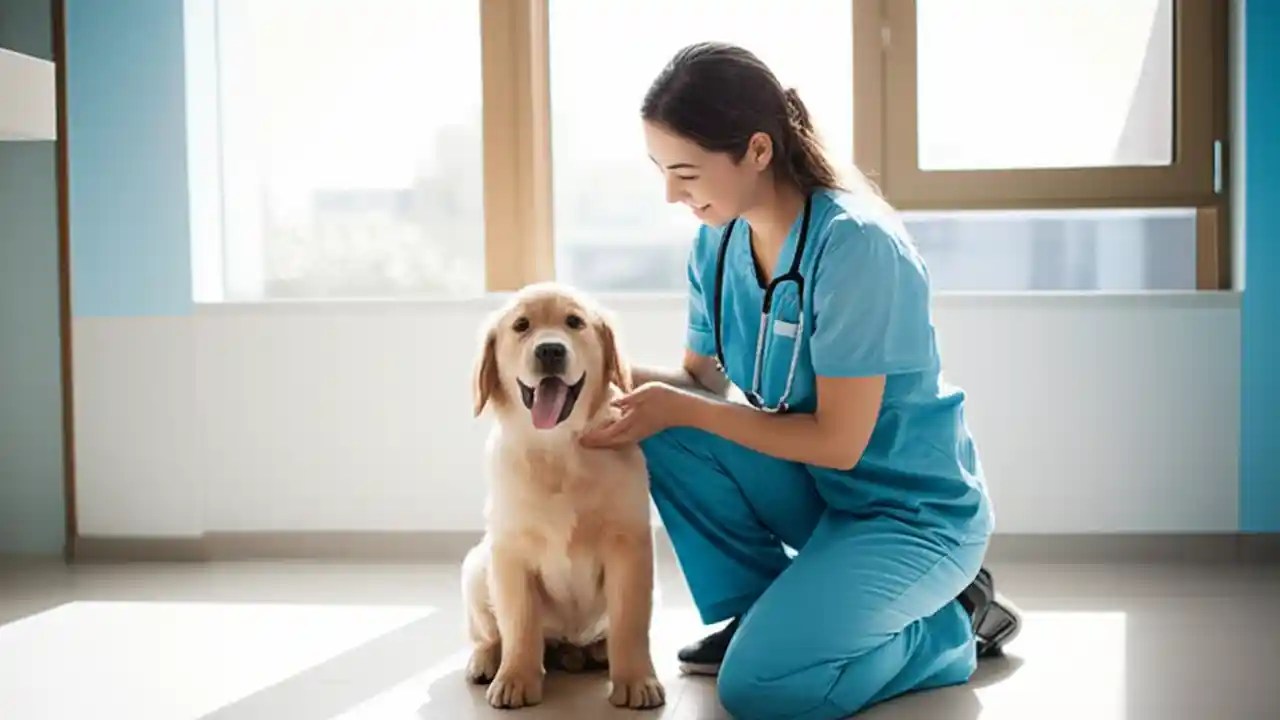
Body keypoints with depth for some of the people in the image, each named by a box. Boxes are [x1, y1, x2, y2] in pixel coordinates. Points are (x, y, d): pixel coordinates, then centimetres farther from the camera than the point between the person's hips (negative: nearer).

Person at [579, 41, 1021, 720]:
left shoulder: (856, 246, -26)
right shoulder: (718, 240, -4)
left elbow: (838, 441, -24)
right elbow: (702, 379, 4)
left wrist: (682, 408, -24)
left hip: (913, 509, -7)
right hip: (813, 488, 7)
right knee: (660, 428, -15)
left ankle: (957, 621, 3)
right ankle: (764, 607, 4)